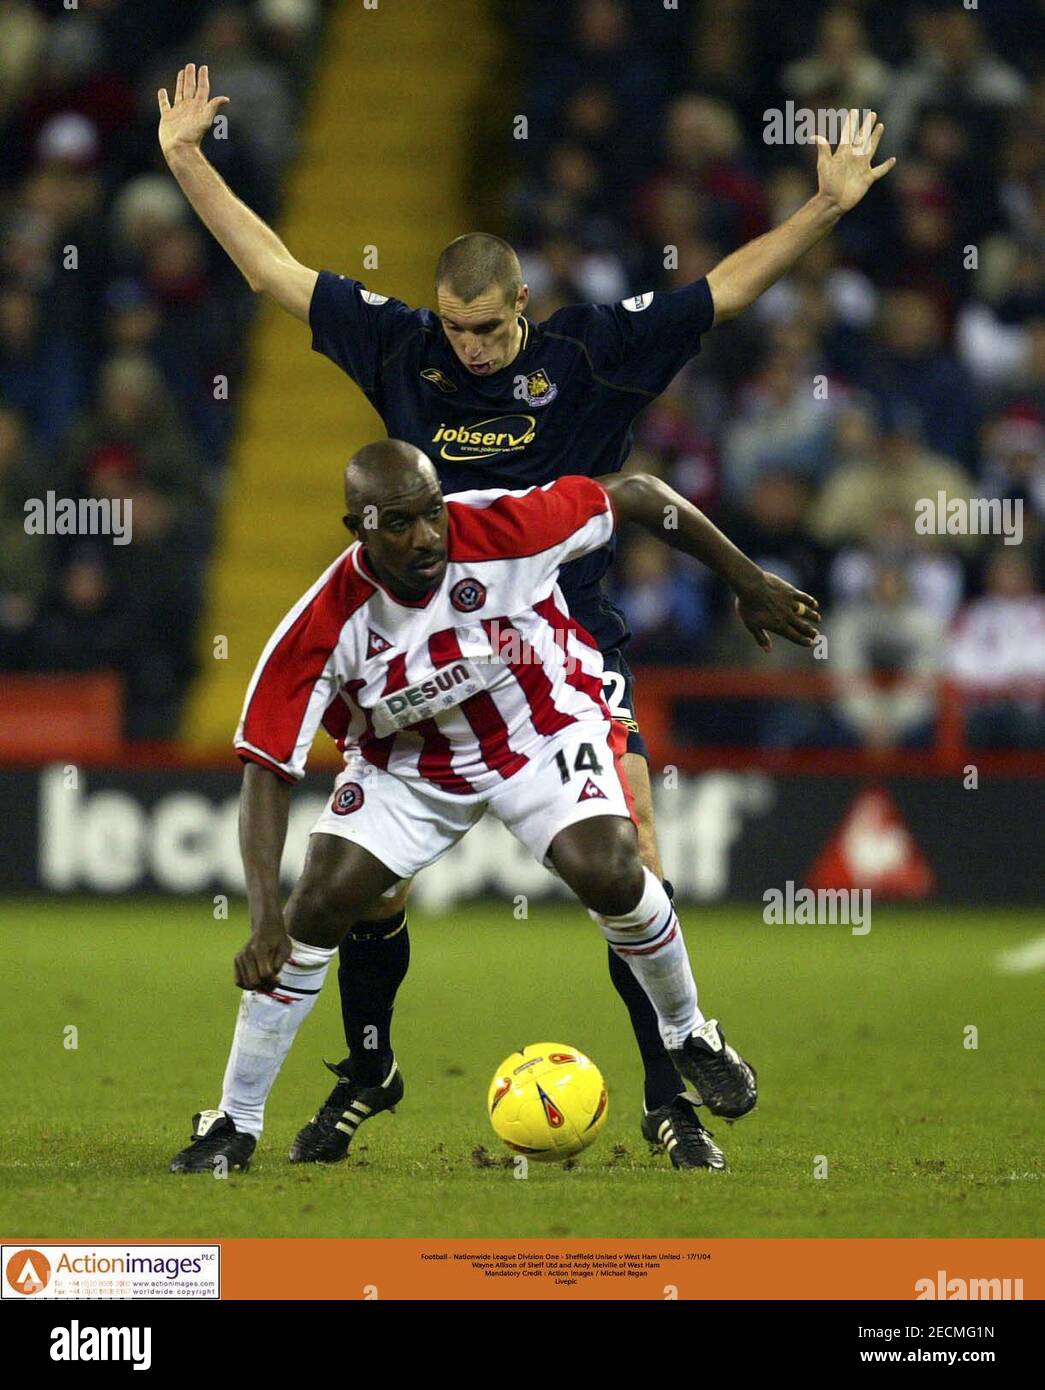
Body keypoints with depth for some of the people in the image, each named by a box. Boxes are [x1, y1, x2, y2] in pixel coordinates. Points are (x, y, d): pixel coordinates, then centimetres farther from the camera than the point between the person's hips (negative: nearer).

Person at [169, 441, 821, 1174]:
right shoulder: (325, 627, -28)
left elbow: (637, 493, -15)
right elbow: (268, 773, -26)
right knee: (314, 911, -13)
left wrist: (749, 583, -4)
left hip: (546, 724, -1)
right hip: (407, 766, 1)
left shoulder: (506, 529, -31)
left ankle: (689, 1038, 6)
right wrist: (265, 918, -37)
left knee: (610, 874, -24)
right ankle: (235, 1125, 1)